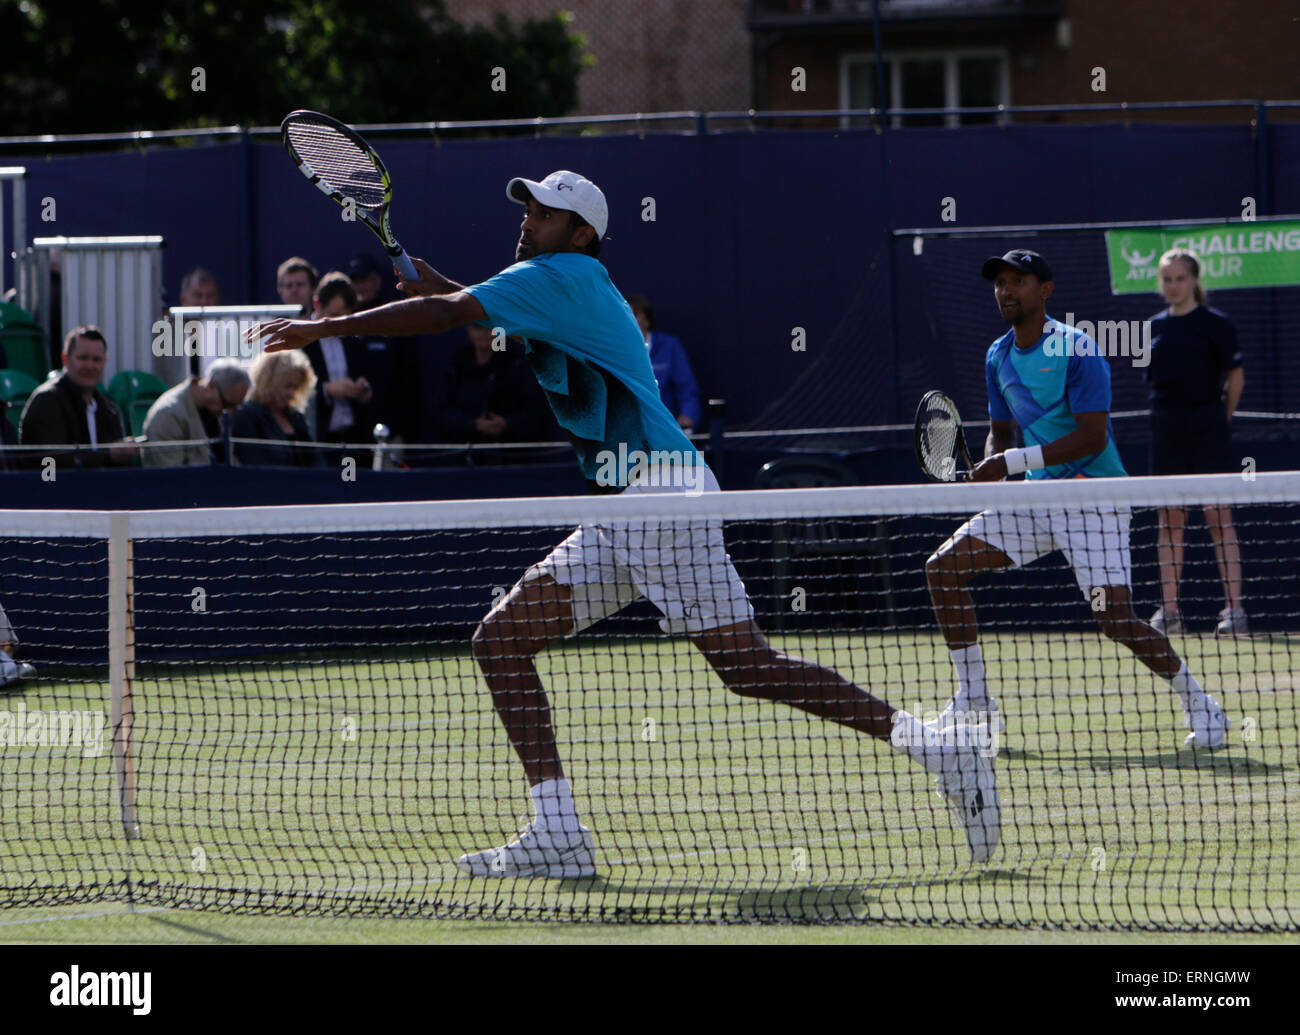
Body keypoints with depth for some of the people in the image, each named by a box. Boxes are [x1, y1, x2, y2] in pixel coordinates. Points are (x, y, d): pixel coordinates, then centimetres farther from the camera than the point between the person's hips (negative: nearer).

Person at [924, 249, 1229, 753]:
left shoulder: (1075, 349, -14)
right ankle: (974, 702, 6)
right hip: (1036, 500, 7)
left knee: (1116, 620, -19)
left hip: (1093, 498, -7)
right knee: (943, 567, -2)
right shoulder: (998, 357, 9)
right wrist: (986, 471, -5)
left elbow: (1092, 436, -21)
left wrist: (1014, 462, -24)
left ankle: (1201, 706, 3)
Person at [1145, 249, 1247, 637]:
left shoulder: (1215, 324, -3)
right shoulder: (1154, 327, 10)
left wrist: (1221, 417, 7)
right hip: (1166, 428, 5)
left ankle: (1234, 608, -8)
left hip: (1206, 427, -5)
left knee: (1219, 516, -7)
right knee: (1170, 519, 5)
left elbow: (1235, 378, 1)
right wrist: (1173, 410, 11)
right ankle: (1169, 609, 7)